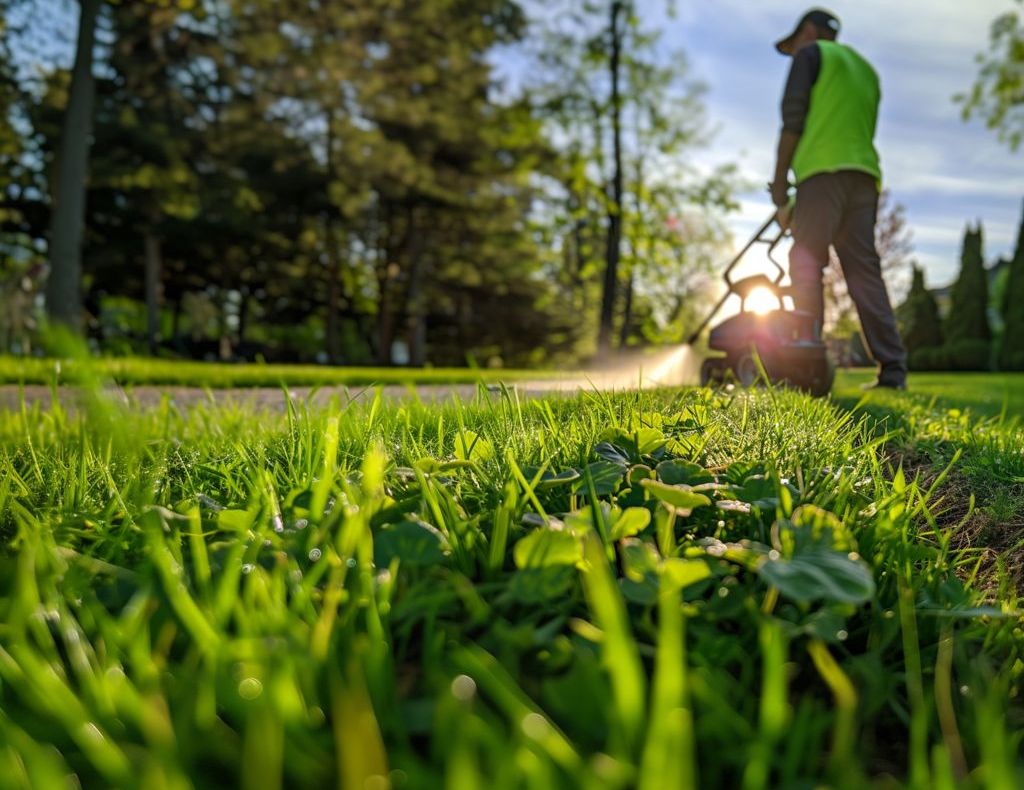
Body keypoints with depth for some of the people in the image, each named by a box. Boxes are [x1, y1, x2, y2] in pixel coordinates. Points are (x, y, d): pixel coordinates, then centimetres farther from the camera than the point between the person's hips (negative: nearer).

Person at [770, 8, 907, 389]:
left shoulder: (812, 53, 11)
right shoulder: (866, 70, 32)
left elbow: (793, 120, -1)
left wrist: (779, 186, -2)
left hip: (825, 171, -7)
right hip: (865, 176, 7)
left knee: (805, 262, -10)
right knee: (864, 269, 2)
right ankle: (892, 369, -4)